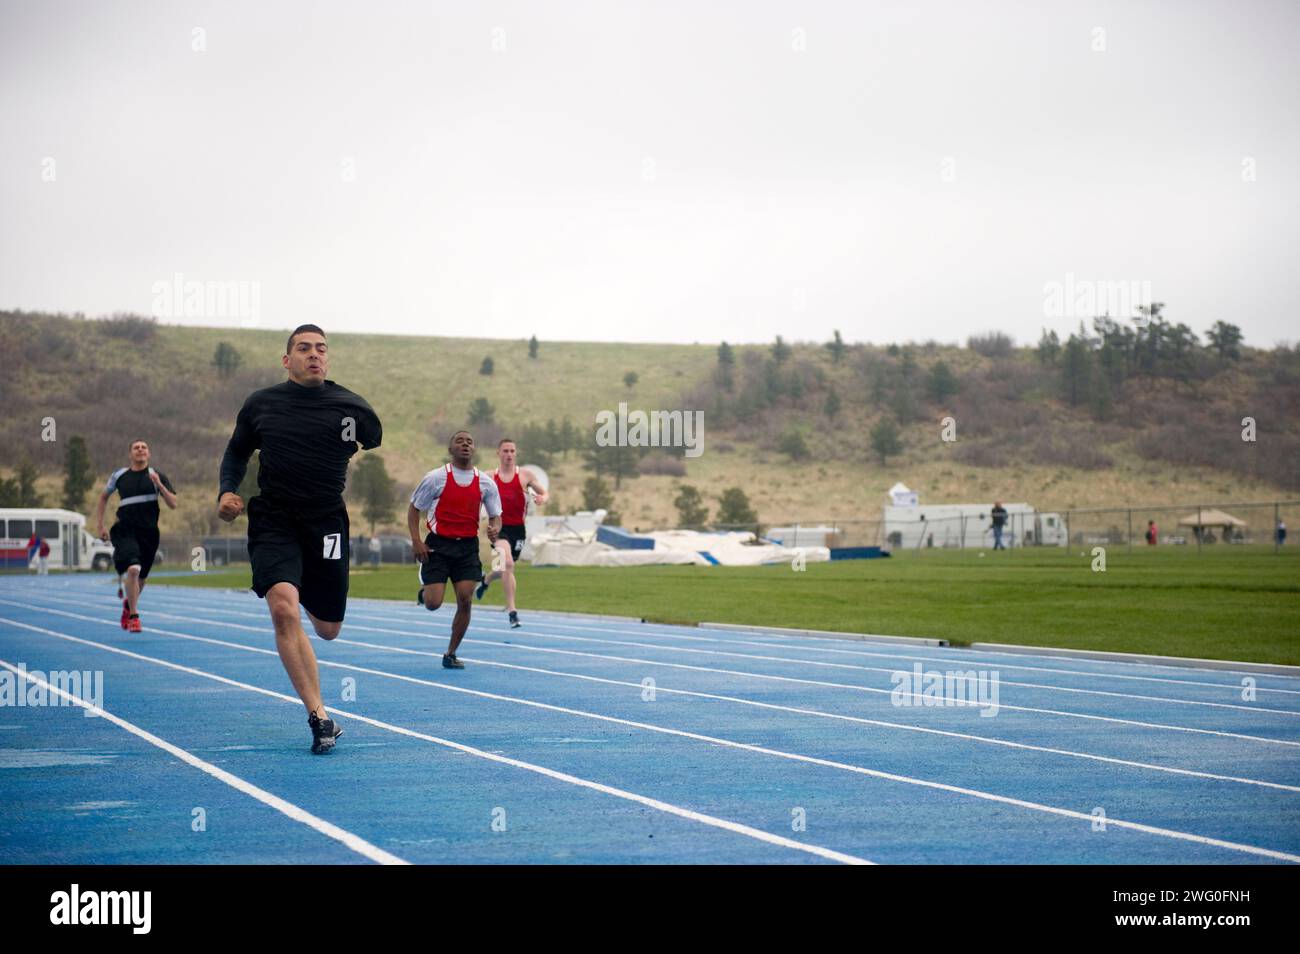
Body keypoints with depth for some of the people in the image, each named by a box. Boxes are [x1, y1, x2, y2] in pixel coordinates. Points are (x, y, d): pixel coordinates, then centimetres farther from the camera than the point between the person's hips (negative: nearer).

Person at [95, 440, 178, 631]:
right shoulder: (119, 475, 5)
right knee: (133, 569, -25)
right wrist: (100, 526, 14)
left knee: (140, 579, 13)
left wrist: (159, 485, -19)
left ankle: (128, 604, 45)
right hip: (125, 530, -2)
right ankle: (133, 616, -15)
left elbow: (173, 504, -5)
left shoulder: (156, 477, 3)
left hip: (148, 533, 2)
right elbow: (104, 497, 20)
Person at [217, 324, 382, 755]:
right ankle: (320, 718, -21)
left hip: (326, 523, 1)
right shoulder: (261, 405, 3)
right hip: (273, 521, -1)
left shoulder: (351, 408, -1)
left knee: (328, 629, 10)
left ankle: (311, 596, 52)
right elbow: (237, 452, 16)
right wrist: (227, 490, 1)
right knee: (283, 607, -25)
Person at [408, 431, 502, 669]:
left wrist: (494, 529, -14)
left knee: (464, 601, -8)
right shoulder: (436, 478, -4)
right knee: (433, 603, -10)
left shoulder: (485, 483, 3)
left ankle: (450, 654, 8)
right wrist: (416, 541, -8)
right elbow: (414, 508, 3)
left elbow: (495, 515, 11)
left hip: (467, 546, 2)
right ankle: (423, 592, 30)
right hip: (438, 544, -2)